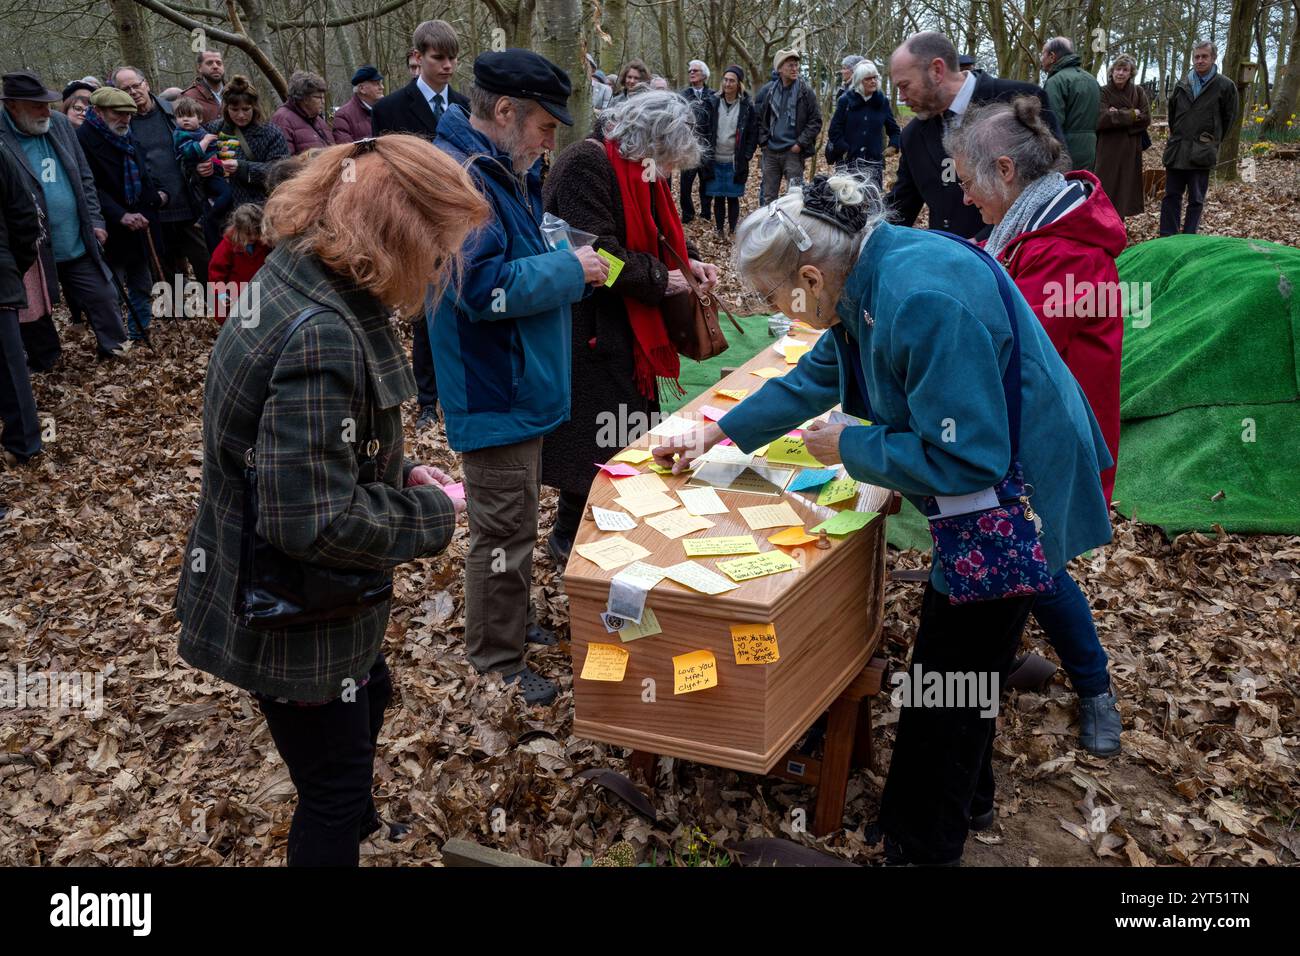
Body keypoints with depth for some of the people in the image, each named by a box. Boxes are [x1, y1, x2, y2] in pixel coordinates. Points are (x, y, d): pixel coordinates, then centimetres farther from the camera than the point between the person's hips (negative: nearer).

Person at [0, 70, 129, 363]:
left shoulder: (60, 124, 4)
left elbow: (85, 177, 10)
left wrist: (95, 220, 7)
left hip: (79, 244, 4)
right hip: (32, 252, -4)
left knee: (103, 297, 12)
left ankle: (114, 348, 31)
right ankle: (43, 365, 29)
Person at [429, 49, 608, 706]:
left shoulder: (502, 172, 10)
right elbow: (484, 288, -29)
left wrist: (567, 265, 3)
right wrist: (571, 270, -17)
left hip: (521, 386, 10)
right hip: (496, 397, -10)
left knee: (513, 522, 23)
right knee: (503, 534, 2)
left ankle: (511, 621, 40)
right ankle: (497, 666, 18)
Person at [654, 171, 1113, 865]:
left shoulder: (924, 303, -32)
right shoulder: (868, 274, -1)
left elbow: (966, 461, -31)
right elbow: (815, 377, 15)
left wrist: (849, 447, -18)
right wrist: (717, 434, 17)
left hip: (1013, 500, -10)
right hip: (983, 493, 10)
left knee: (948, 683, 3)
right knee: (962, 665, 24)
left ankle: (917, 845, 21)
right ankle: (966, 796, 45)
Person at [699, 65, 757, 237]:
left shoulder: (747, 107, -2)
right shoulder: (712, 103, 1)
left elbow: (753, 134, 2)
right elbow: (703, 130, 3)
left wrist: (746, 156, -5)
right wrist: (706, 154, -4)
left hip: (735, 162, -1)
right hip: (715, 161, 1)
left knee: (733, 197, 4)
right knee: (718, 197, 7)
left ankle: (733, 230, 15)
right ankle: (718, 229, 18)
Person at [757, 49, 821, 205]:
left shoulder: (806, 92, -3)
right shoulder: (770, 91, 8)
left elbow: (815, 121, -4)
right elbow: (761, 119, 15)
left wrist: (801, 143, -12)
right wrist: (763, 141, 3)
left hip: (794, 152, -4)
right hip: (771, 152, 4)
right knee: (768, 195, 9)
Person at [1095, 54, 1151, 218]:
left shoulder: (1138, 92, 7)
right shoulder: (1103, 93, -2)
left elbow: (1146, 119, -3)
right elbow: (1102, 119, -17)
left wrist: (1119, 116, -12)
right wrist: (1130, 115, -11)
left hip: (1131, 150, 3)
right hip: (1108, 151, -3)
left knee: (1125, 191, 6)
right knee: (1107, 193, -5)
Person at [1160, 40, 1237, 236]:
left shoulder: (1225, 86, -2)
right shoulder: (1183, 84, 9)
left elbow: (1229, 118, 6)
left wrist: (1212, 141, 7)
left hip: (1202, 153, -4)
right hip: (1176, 151, 4)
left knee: (1196, 200, 3)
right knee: (1171, 196, 5)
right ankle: (1167, 238, 10)